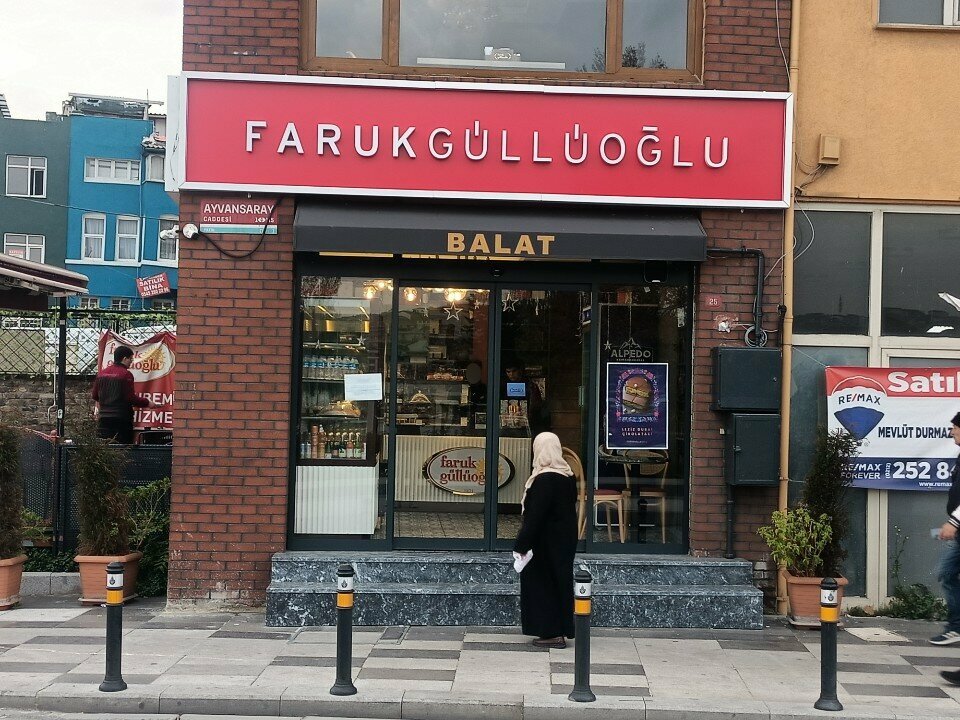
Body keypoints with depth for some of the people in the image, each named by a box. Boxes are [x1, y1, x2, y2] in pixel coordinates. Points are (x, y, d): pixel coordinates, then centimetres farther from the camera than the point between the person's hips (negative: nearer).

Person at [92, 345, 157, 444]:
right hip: (121, 419, -6)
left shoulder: (102, 373, 9)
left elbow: (95, 396, 14)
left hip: (103, 418, 6)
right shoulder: (126, 374, -11)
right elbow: (131, 398, -15)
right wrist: (147, 403, -3)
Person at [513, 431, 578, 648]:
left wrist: (521, 545, -17)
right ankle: (559, 630, 21)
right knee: (559, 581, 14)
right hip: (565, 539, 9)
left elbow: (535, 516, -22)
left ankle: (553, 633, 4)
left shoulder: (545, 480, -21)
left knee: (543, 584, 1)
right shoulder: (568, 476, 5)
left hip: (546, 543, -9)